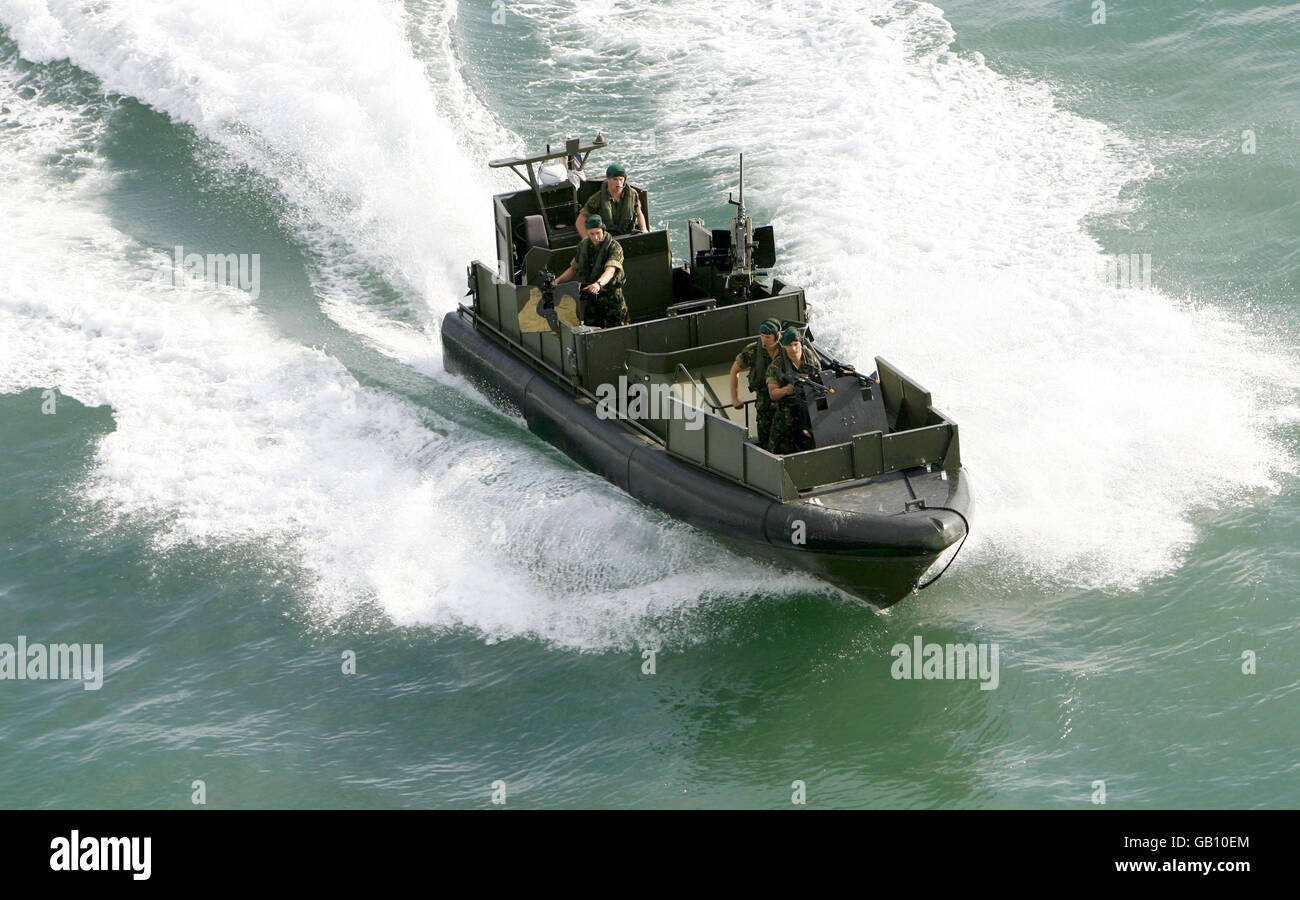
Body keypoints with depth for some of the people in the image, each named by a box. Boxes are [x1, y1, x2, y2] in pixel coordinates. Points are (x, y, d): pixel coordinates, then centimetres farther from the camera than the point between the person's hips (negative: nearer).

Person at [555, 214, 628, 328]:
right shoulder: (583, 246, 6)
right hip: (591, 300, 5)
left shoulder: (614, 247, -14)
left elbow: (610, 271, -31)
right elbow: (574, 268, 18)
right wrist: (558, 280, 3)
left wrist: (598, 284, -50)